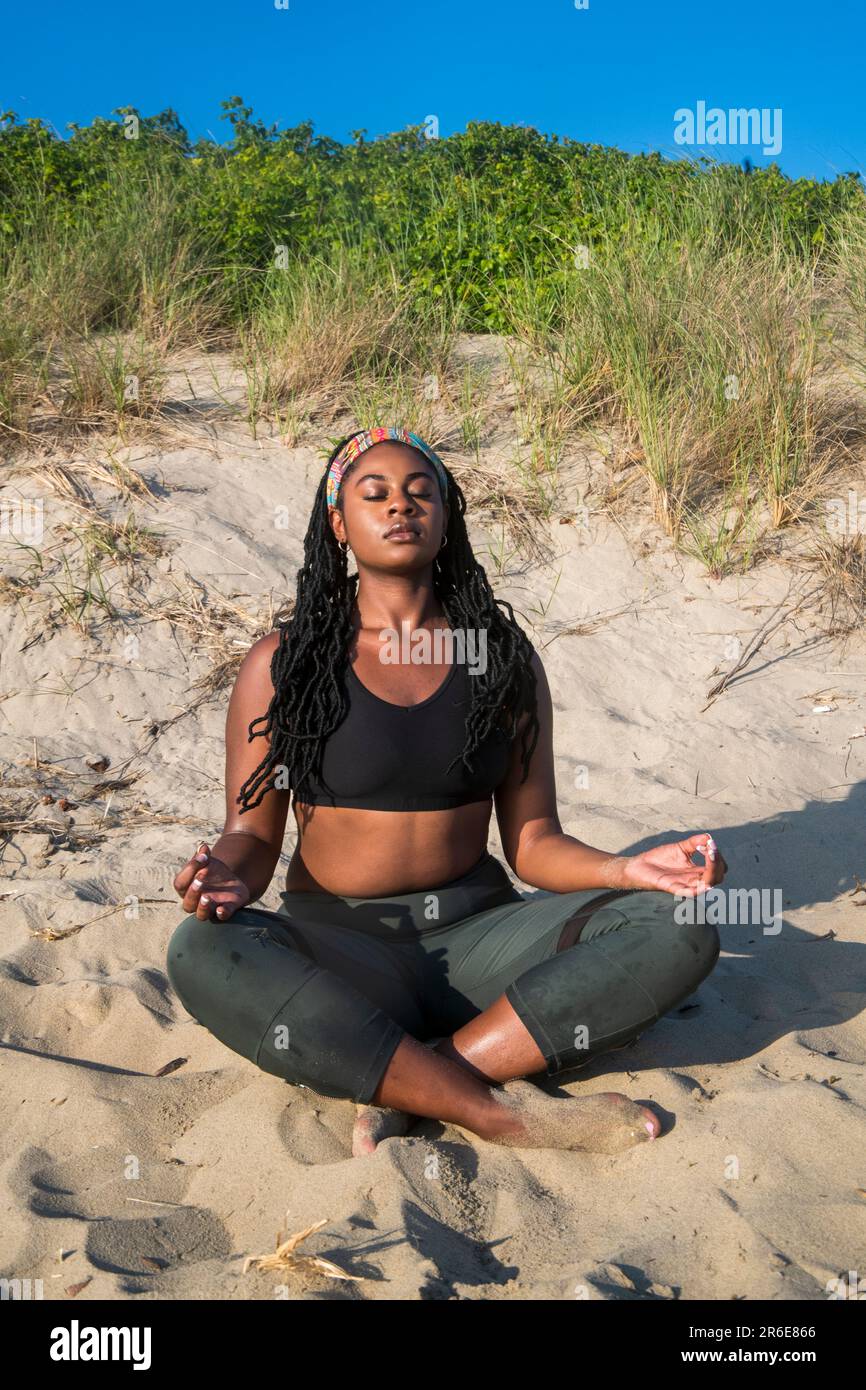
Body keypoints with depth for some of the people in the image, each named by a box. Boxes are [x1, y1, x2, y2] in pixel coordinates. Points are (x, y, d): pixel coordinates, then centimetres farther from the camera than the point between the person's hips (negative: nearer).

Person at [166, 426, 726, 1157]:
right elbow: (253, 832, 1)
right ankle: (504, 1112, -28)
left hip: (475, 933, 2)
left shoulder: (502, 654, 6)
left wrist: (630, 868, -14)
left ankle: (406, 1086, -24)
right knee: (202, 952, -34)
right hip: (340, 951, -2)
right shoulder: (284, 661, 1)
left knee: (681, 930, -20)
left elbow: (532, 841, 5)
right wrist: (227, 878, -23)